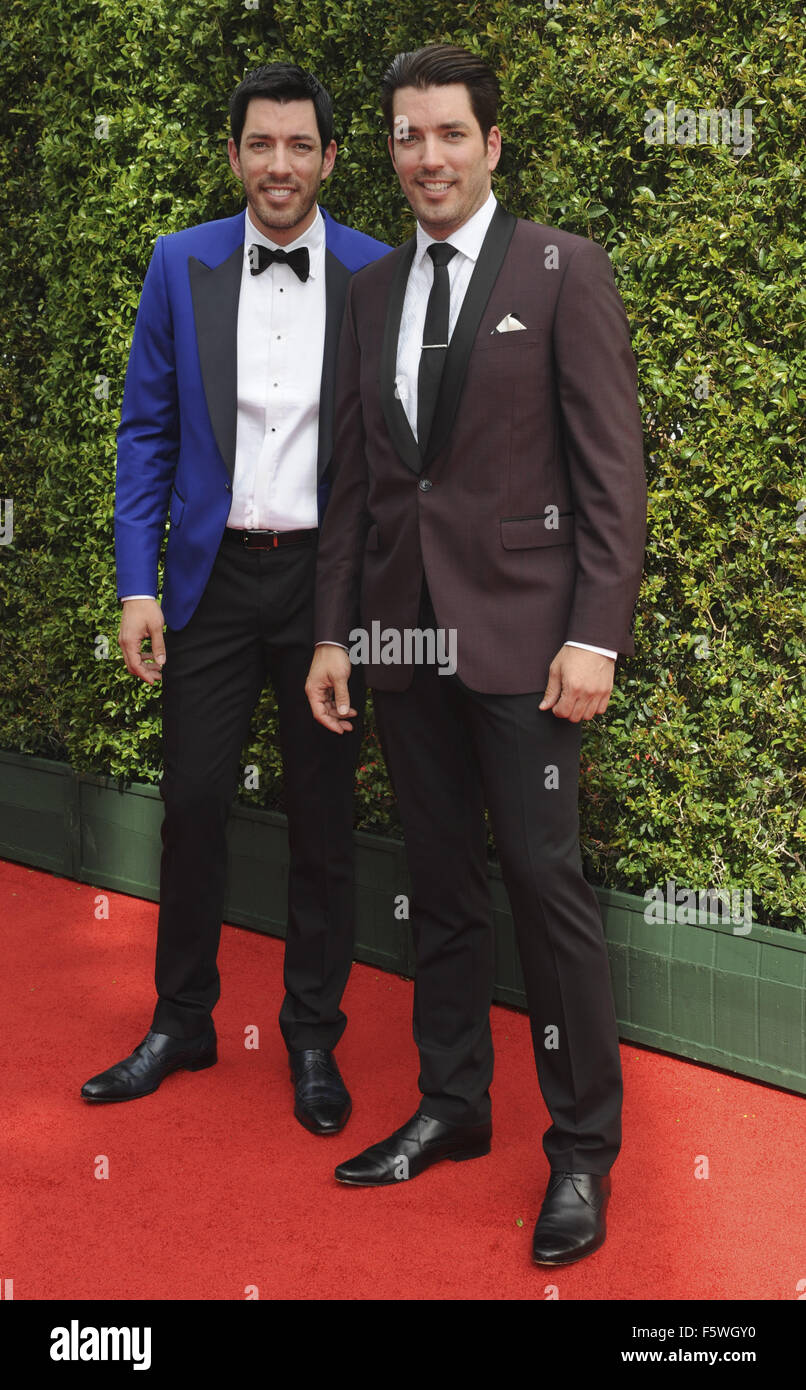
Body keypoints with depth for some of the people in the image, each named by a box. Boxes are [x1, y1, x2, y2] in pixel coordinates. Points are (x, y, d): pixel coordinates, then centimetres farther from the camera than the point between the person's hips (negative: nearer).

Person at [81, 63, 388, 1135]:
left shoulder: (379, 275, -1)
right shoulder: (181, 265, 3)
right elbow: (147, 431, 4)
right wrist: (138, 584, -3)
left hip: (328, 575, -1)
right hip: (214, 575, 1)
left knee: (323, 819, 8)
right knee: (192, 803, 6)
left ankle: (314, 1037, 23)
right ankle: (181, 1022, 25)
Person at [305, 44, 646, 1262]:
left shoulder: (564, 271, -2)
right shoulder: (372, 291, 13)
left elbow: (612, 466, -7)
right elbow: (355, 477, 14)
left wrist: (595, 634, -13)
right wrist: (336, 631, 10)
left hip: (518, 626, -5)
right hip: (405, 630, 5)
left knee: (546, 877, -3)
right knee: (440, 878, 12)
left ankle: (583, 1147, 10)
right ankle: (451, 1106, 26)